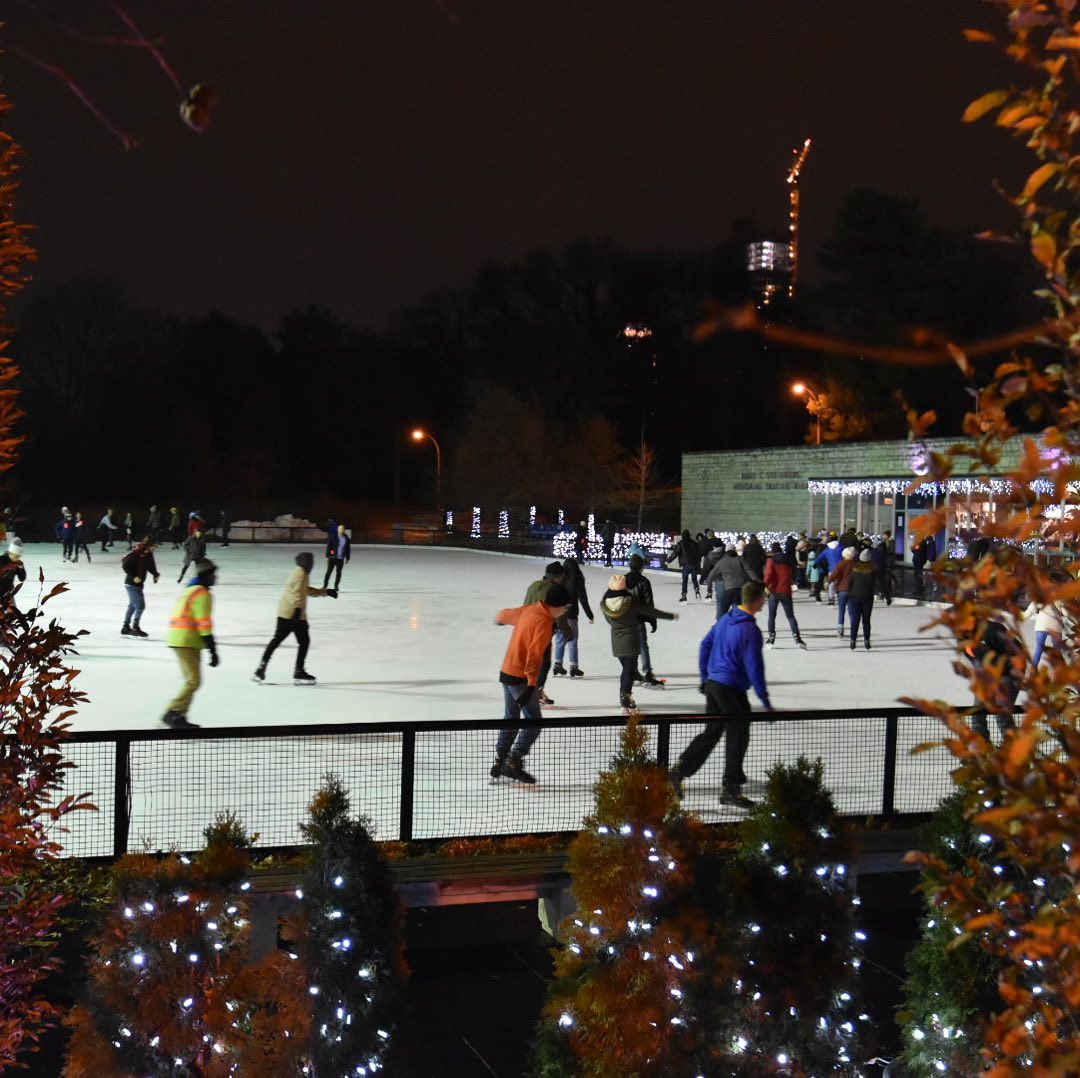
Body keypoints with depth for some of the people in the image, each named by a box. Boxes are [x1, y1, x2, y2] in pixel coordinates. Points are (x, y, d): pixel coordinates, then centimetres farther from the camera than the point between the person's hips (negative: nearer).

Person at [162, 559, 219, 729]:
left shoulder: (190, 590, 18)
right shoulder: (202, 594, -14)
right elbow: (204, 625, -18)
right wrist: (213, 651, -17)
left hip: (179, 638, 10)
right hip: (186, 642, -10)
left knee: (193, 680, 15)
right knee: (193, 681, -10)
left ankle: (179, 716, 16)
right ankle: (172, 713, -11)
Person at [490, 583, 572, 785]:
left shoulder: (529, 609, 6)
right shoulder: (544, 622, -20)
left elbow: (507, 614, 27)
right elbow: (535, 654, -28)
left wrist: (499, 619, 51)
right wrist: (532, 684, -33)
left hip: (506, 672, 9)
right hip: (521, 677, -9)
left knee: (511, 719, 18)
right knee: (533, 722, -5)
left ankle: (500, 763, 21)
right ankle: (514, 763, -10)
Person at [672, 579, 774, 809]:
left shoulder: (725, 619, 7)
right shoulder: (750, 630, -18)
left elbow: (705, 646, 15)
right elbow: (754, 668, -18)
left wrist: (705, 678, 23)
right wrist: (766, 702, -12)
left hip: (712, 684, 8)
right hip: (732, 690, -8)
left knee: (711, 733, 17)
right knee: (738, 738, 4)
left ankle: (679, 772, 12)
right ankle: (731, 789, 9)